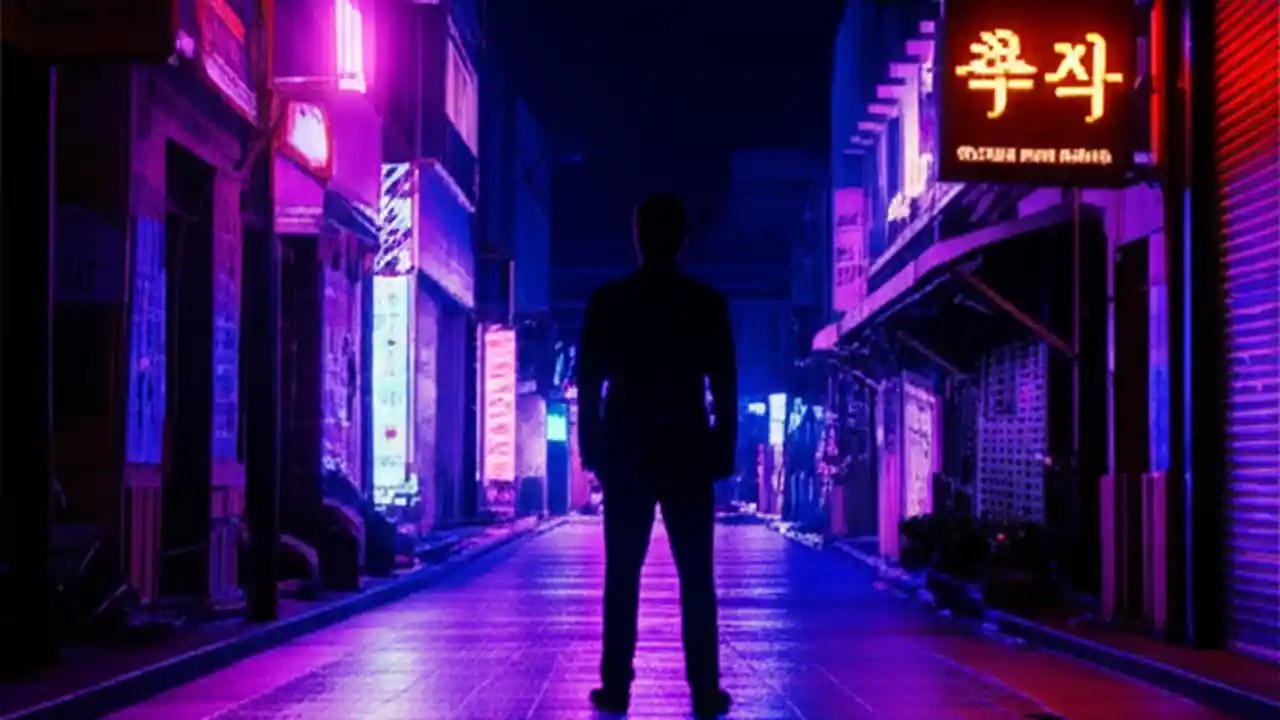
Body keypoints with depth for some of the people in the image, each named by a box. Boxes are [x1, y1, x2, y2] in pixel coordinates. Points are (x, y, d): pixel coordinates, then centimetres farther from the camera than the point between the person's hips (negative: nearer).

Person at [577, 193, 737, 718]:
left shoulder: (607, 301, 0)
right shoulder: (708, 303, -1)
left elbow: (588, 383, 1)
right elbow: (724, 386, -1)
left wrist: (591, 448, 8)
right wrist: (724, 451, 6)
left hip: (625, 453, 0)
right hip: (688, 454, 0)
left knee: (622, 576, 4)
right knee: (696, 577, 2)